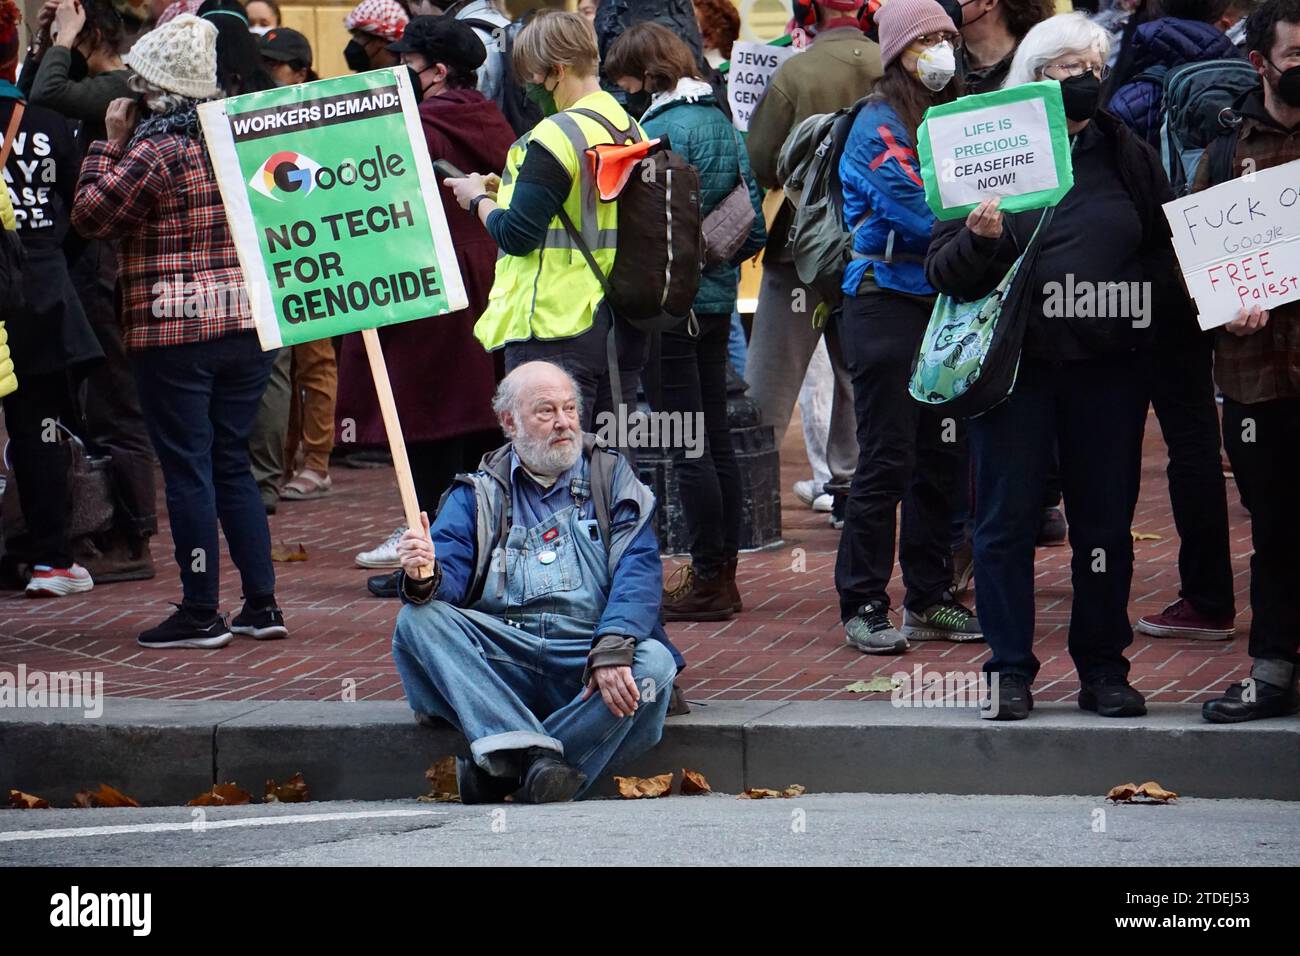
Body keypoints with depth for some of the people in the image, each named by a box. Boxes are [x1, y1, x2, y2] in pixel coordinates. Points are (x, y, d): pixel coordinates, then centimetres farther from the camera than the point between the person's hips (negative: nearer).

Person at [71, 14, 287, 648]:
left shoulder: (155, 149, -13)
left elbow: (90, 216, -8)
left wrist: (109, 144, -1)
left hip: (172, 334, -6)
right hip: (246, 326, 6)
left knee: (188, 470, -1)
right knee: (232, 464, 14)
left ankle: (200, 614, 1)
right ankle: (261, 603, 12)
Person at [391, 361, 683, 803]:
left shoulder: (611, 476, 15)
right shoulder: (477, 496, 17)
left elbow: (638, 573, 0)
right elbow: (450, 575, 2)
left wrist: (612, 650, -20)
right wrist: (424, 579, -25)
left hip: (586, 657, -1)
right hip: (500, 655, 1)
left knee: (653, 663, -32)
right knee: (418, 618, -25)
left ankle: (500, 765, -35)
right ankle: (534, 752, -41)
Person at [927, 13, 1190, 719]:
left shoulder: (1128, 156, 10)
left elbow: (1168, 255, 18)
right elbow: (941, 270, -2)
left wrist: (1210, 314, 1)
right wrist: (979, 238, -22)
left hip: (1109, 367, 3)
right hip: (1015, 363, -2)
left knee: (1106, 522, 6)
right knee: (1006, 522, 0)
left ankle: (1103, 668, 16)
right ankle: (1010, 672, 7)